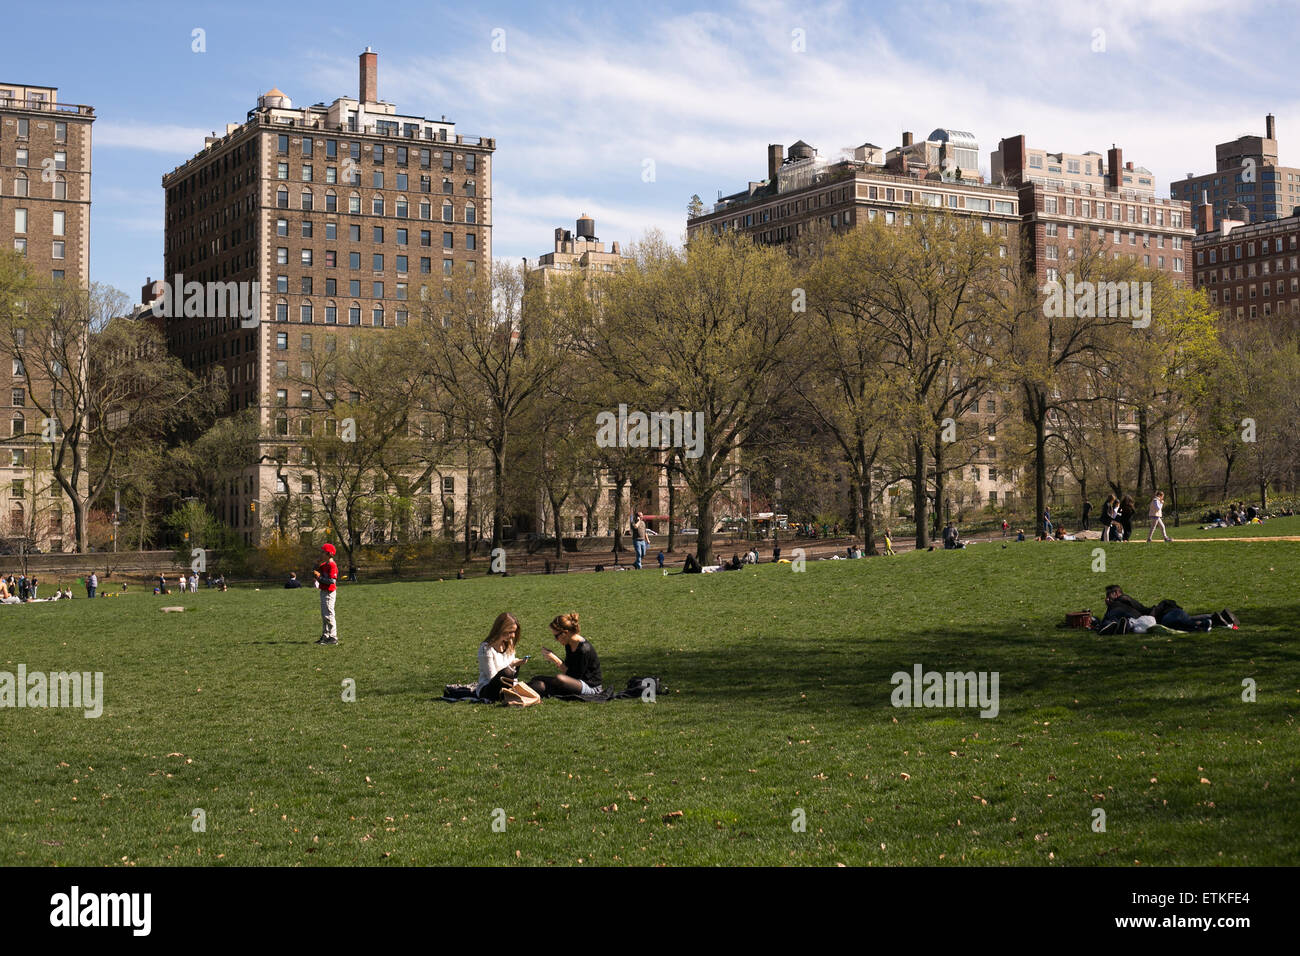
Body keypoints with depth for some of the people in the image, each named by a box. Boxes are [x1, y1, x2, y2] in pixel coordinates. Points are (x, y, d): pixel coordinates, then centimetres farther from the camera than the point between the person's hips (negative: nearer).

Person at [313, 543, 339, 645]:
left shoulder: (332, 565, -16)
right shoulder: (324, 564, 14)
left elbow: (332, 581, -23)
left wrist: (320, 577, -19)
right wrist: (316, 574, -1)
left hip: (329, 592, -10)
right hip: (323, 591, 10)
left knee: (329, 615, -8)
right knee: (324, 615, 15)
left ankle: (333, 638, -5)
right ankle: (325, 637, 22)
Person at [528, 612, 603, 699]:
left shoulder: (584, 649, -22)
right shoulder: (569, 645, 5)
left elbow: (573, 677, -20)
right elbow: (568, 668, 10)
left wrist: (556, 661, -19)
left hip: (592, 687, -9)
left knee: (559, 679, -33)